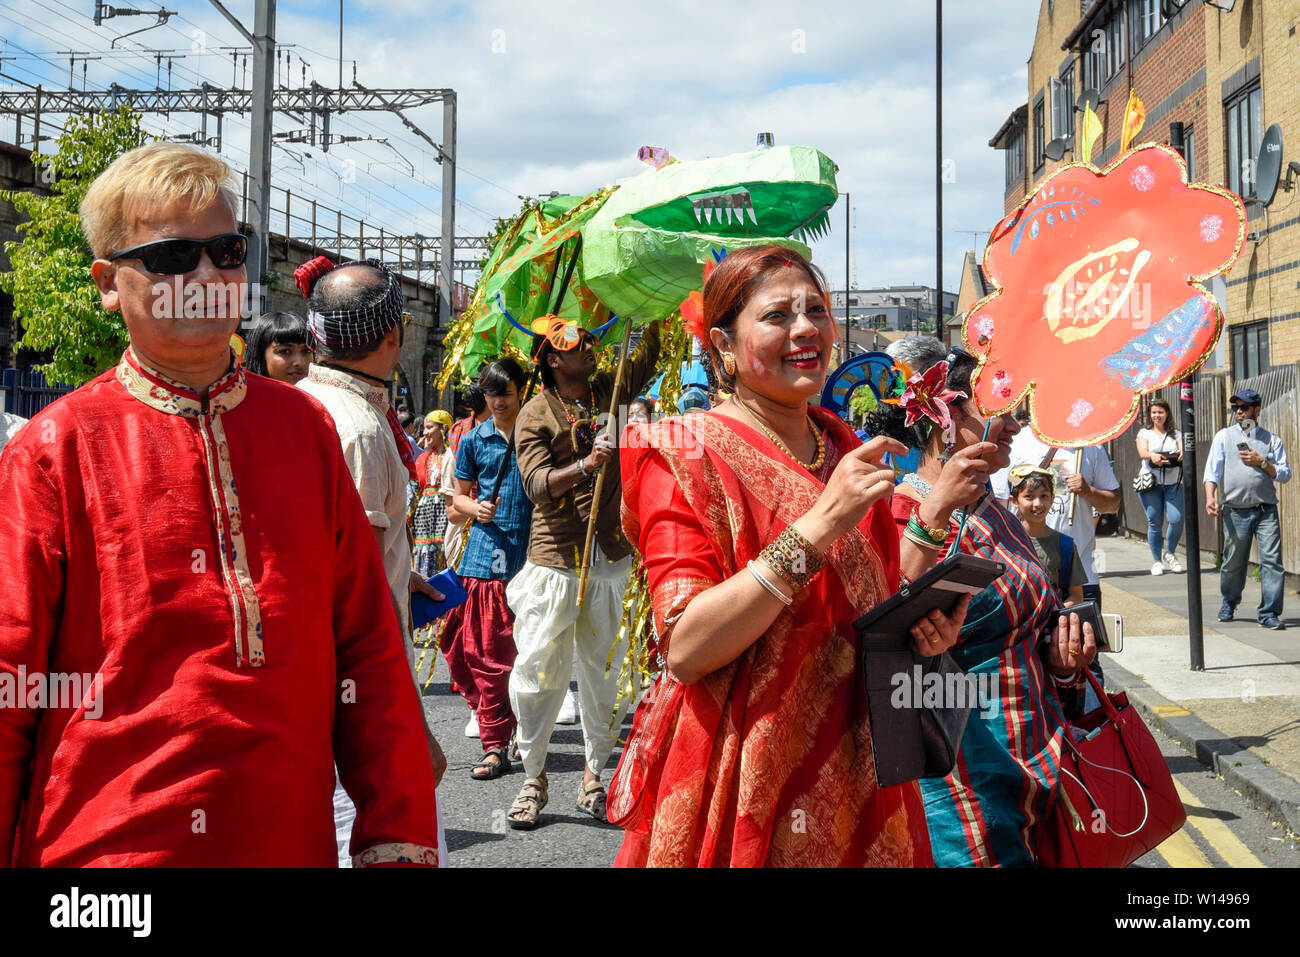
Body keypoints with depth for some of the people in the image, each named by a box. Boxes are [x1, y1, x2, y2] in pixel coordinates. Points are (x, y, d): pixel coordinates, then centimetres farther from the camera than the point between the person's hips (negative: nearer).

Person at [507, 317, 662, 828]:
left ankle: (593, 775, 19)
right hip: (555, 560, -4)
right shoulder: (536, 414, -3)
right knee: (538, 670, -3)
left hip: (610, 557, 4)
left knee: (604, 668, 8)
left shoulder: (608, 392, 9)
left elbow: (649, 355, 18)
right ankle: (534, 777, 11)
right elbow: (537, 485, -13)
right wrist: (585, 465, -28)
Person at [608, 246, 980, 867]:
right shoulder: (684, 454, -11)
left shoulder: (850, 455, 7)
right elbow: (685, 648, -22)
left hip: (854, 784, 6)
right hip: (736, 789, -6)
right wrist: (818, 526, -26)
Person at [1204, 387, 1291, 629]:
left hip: (1266, 511, 0)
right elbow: (1212, 469, 1)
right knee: (1233, 562, 7)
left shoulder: (1271, 440, 10)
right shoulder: (1224, 436, 10)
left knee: (1272, 560, -9)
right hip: (1235, 511, 0)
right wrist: (1210, 496, -15)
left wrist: (1261, 462, -7)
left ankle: (1269, 613, -4)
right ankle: (1229, 602, 32)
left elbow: (1285, 475, 8)